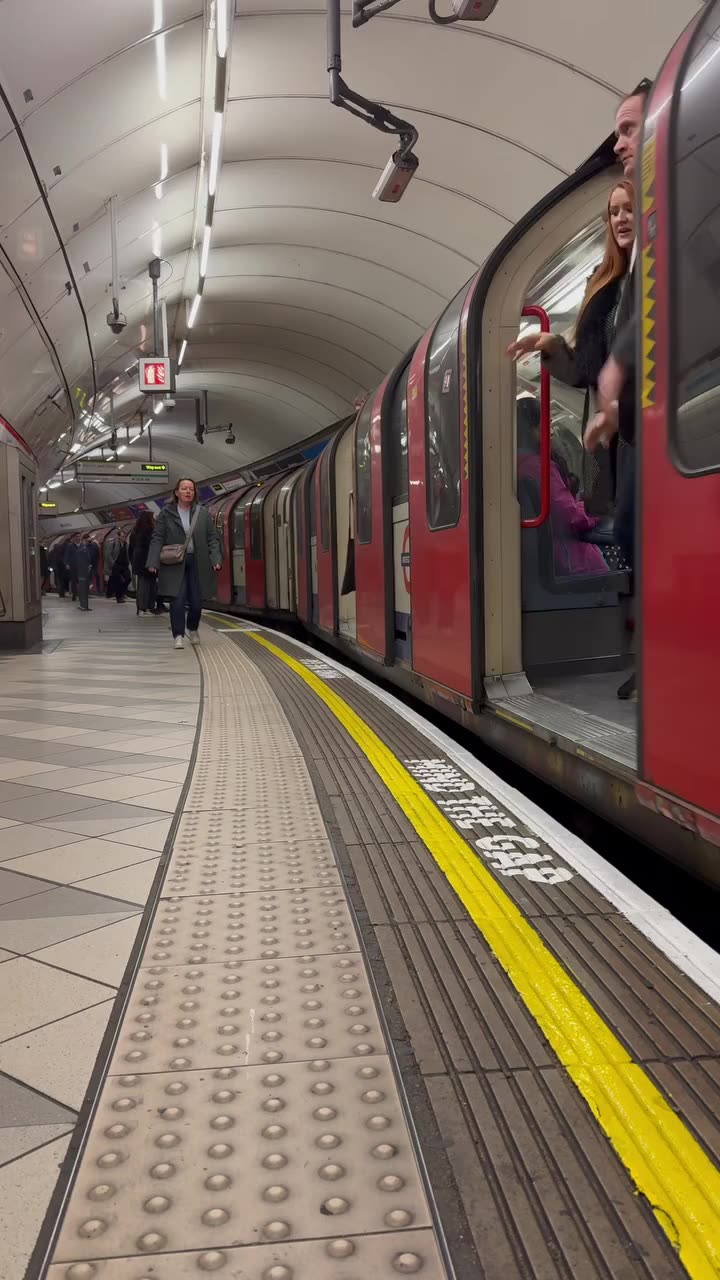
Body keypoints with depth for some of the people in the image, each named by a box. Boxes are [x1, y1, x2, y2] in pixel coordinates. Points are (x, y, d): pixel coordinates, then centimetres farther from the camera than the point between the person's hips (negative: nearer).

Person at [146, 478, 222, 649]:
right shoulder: (166, 513, 2)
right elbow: (157, 539, -1)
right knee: (177, 600, -9)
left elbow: (212, 539, 6)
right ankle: (178, 636, 0)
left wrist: (216, 559, -6)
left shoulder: (203, 513, 7)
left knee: (196, 601, 4)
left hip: (197, 563, 2)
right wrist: (153, 562, -10)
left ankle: (193, 630, 30)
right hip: (174, 563, -2)